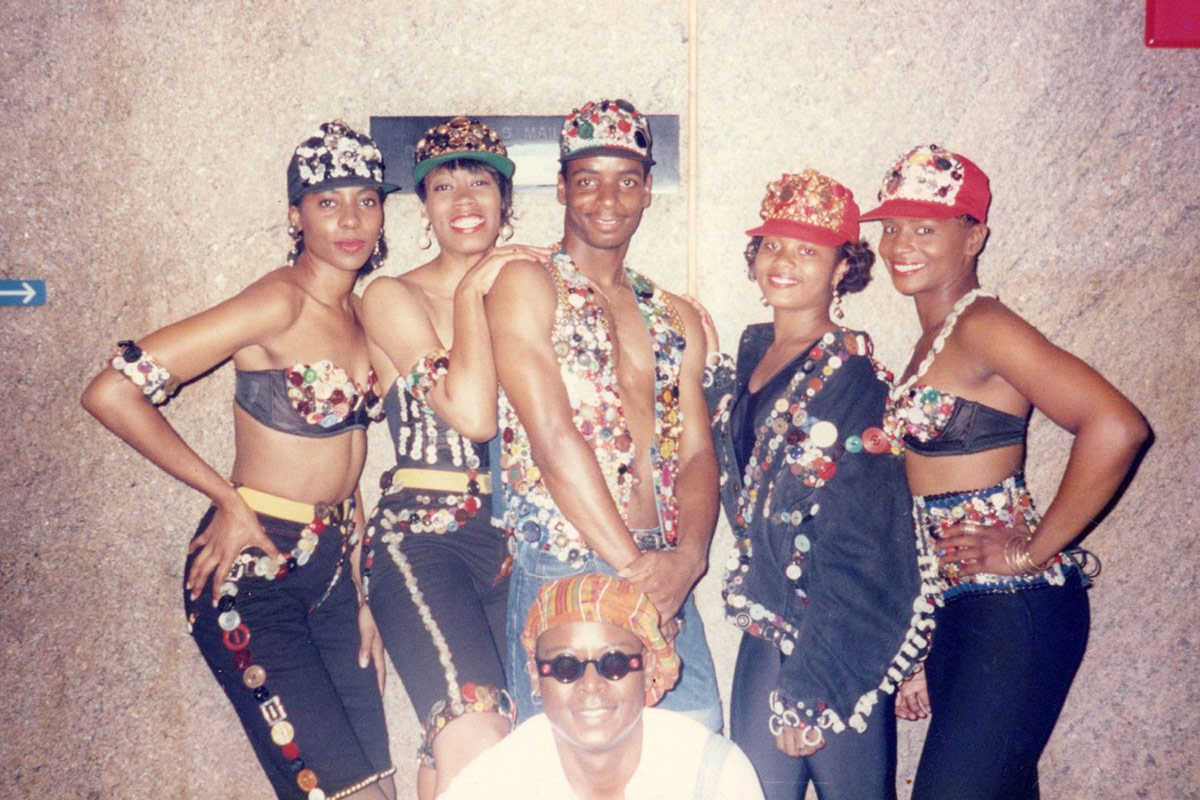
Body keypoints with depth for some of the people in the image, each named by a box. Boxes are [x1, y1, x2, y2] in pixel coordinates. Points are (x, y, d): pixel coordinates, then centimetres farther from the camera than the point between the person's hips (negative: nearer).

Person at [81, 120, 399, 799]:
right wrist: (226, 497, -13)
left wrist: (361, 596, 13)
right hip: (254, 569, -7)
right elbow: (112, 392, -20)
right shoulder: (279, 303, -14)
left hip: (333, 565, 7)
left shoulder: (361, 313, 8)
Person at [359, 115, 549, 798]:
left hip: (513, 538, 4)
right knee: (476, 739, -21)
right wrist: (471, 291, -8)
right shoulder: (394, 298, -1)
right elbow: (471, 413, -16)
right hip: (424, 533, -4)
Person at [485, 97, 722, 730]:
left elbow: (697, 452, 8)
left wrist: (686, 558, -11)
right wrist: (633, 564, -15)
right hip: (562, 578, -5)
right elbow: (553, 437, -13)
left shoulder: (675, 318, 16)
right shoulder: (526, 286, -2)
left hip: (662, 581, 5)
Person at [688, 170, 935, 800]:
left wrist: (810, 689, -17)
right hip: (766, 628, 7)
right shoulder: (754, 348, 6)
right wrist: (712, 366, 7)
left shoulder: (852, 378, -15)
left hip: (836, 639, -7)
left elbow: (859, 552, -17)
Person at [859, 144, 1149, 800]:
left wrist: (1034, 551, -16)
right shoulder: (931, 339, 12)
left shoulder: (981, 325, -13)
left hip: (1013, 610, -8)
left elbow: (1117, 427, -26)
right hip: (958, 608, 8)